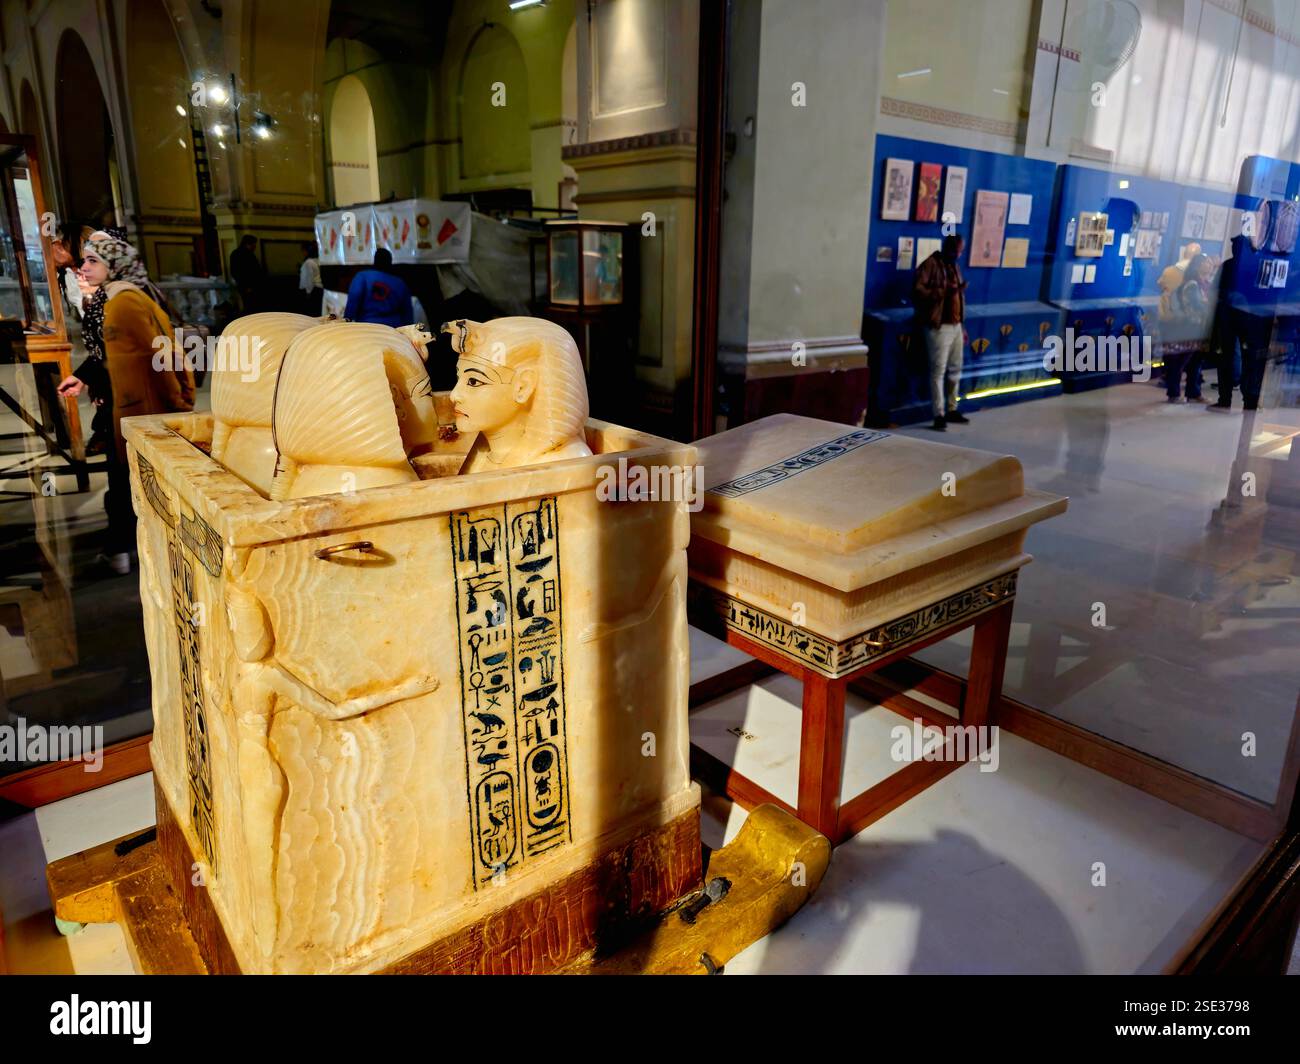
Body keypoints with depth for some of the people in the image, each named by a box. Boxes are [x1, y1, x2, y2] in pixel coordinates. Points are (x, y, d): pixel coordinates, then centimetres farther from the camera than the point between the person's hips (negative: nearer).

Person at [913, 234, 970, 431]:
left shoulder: (955, 267, 17)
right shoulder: (931, 264, -7)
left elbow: (958, 299, 21)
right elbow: (918, 290, -18)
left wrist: (962, 326, 19)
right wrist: (944, 291, -25)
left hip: (956, 325, 8)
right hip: (939, 326, -8)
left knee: (955, 370, 12)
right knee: (938, 371, -7)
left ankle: (952, 410, 23)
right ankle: (939, 415, -3)